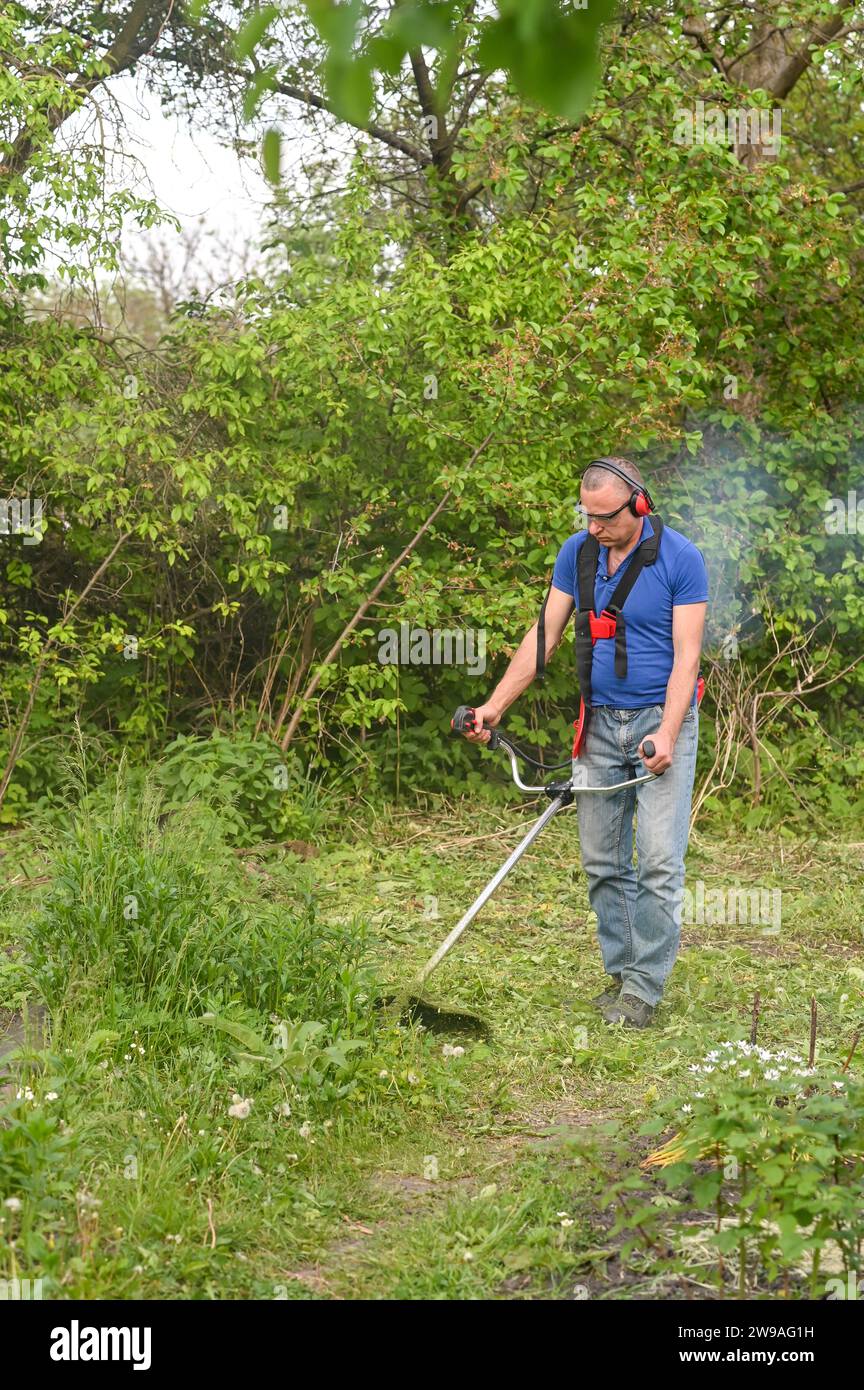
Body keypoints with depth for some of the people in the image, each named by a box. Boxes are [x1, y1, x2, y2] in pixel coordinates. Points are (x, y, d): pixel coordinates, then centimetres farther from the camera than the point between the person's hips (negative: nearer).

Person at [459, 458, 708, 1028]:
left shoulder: (680, 558, -10)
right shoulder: (577, 553, 3)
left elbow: (686, 655, -12)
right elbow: (544, 636, 6)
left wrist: (667, 732, -23)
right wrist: (496, 704, -1)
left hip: (661, 722, -5)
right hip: (601, 724, 5)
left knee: (659, 862, -9)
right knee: (602, 862, 7)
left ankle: (644, 987, -3)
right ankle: (621, 973, 17)